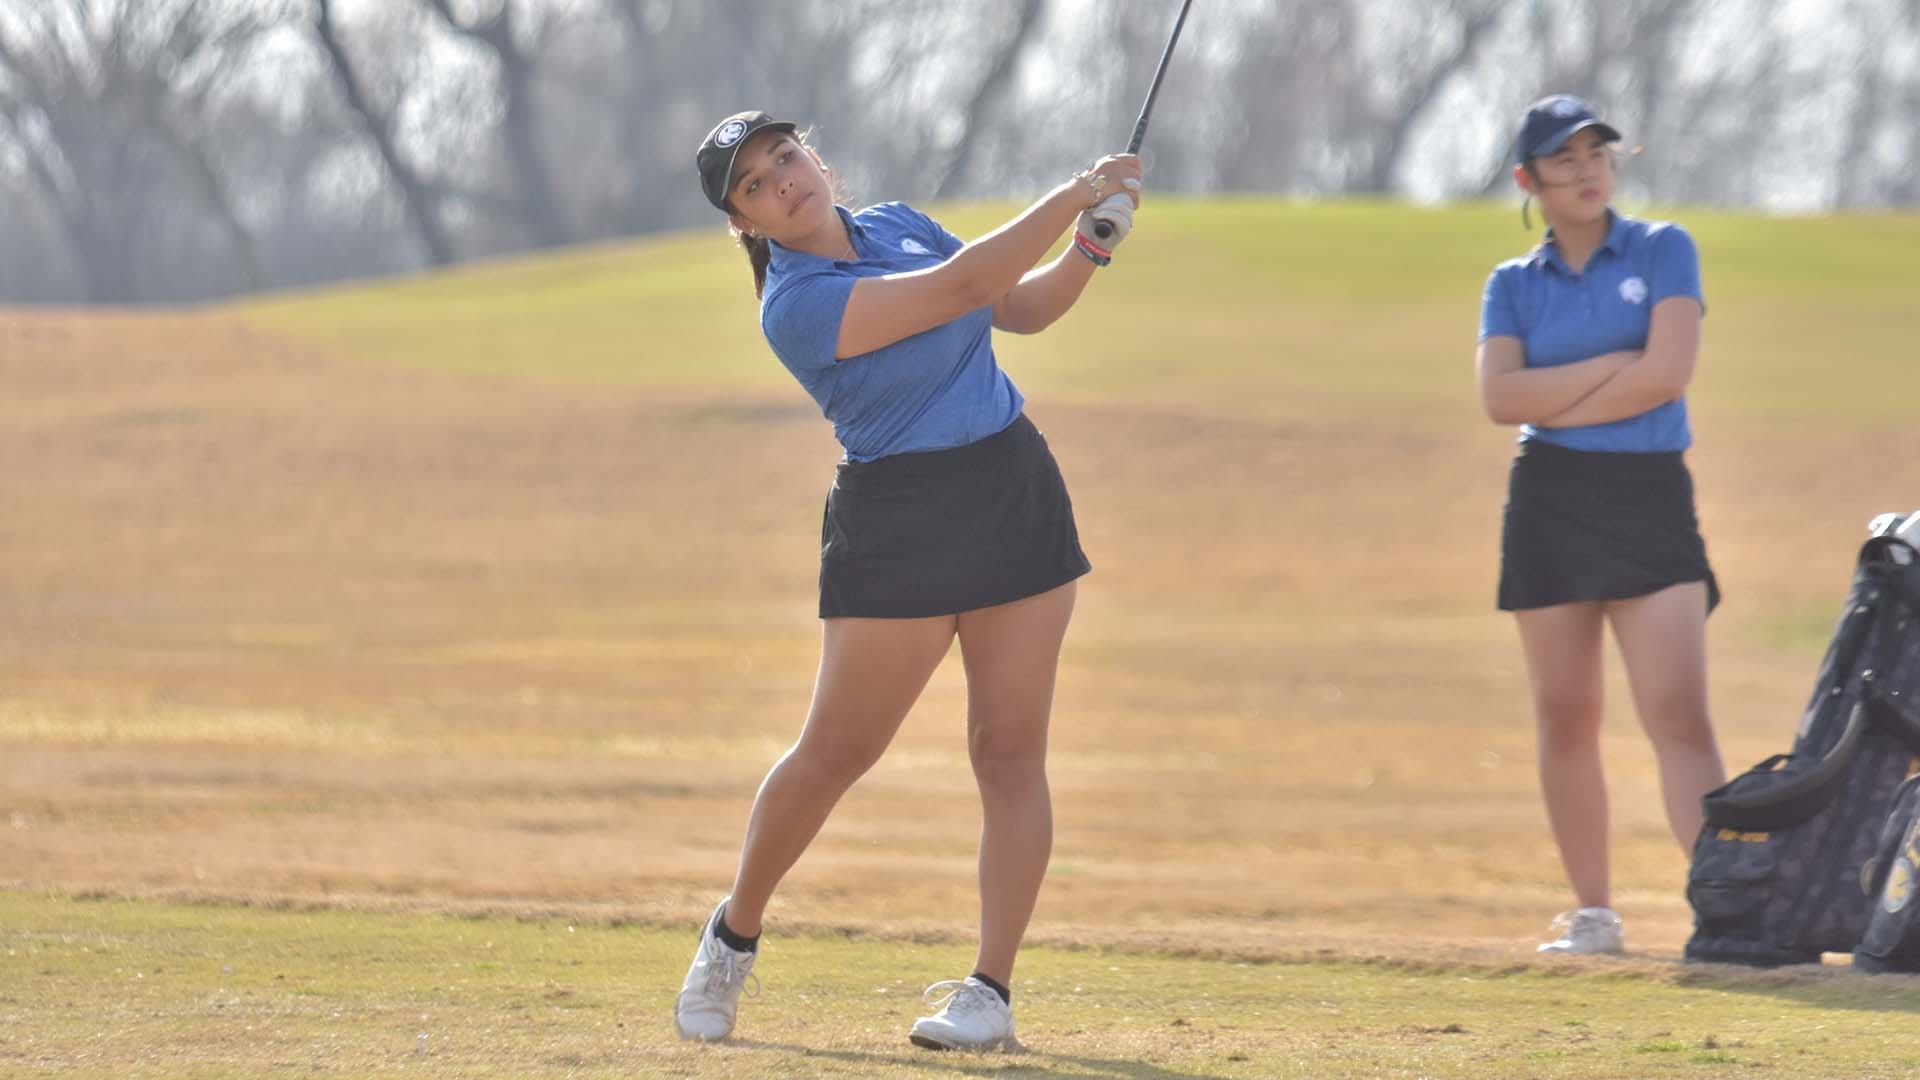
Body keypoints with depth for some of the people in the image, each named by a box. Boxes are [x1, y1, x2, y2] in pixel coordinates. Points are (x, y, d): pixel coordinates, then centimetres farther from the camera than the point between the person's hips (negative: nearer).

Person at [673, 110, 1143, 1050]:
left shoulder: (894, 225, 7)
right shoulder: (798, 305, -17)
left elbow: (1023, 308, 16)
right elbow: (964, 286, -24)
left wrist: (1088, 251, -2)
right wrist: (1075, 195, -21)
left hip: (1017, 496, 6)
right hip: (897, 526, -5)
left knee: (1009, 749, -2)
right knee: (835, 752, -2)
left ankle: (990, 990, 0)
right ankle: (732, 937, 21)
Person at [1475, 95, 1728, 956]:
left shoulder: (1663, 252, 4)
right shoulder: (1513, 285, 10)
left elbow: (1668, 373, -11)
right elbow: (1501, 396, -6)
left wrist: (1557, 404, -5)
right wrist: (1613, 365, -11)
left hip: (1652, 497, -3)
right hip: (1550, 502, 3)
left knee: (1678, 714, -14)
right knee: (1566, 716, 4)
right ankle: (1591, 912, 13)